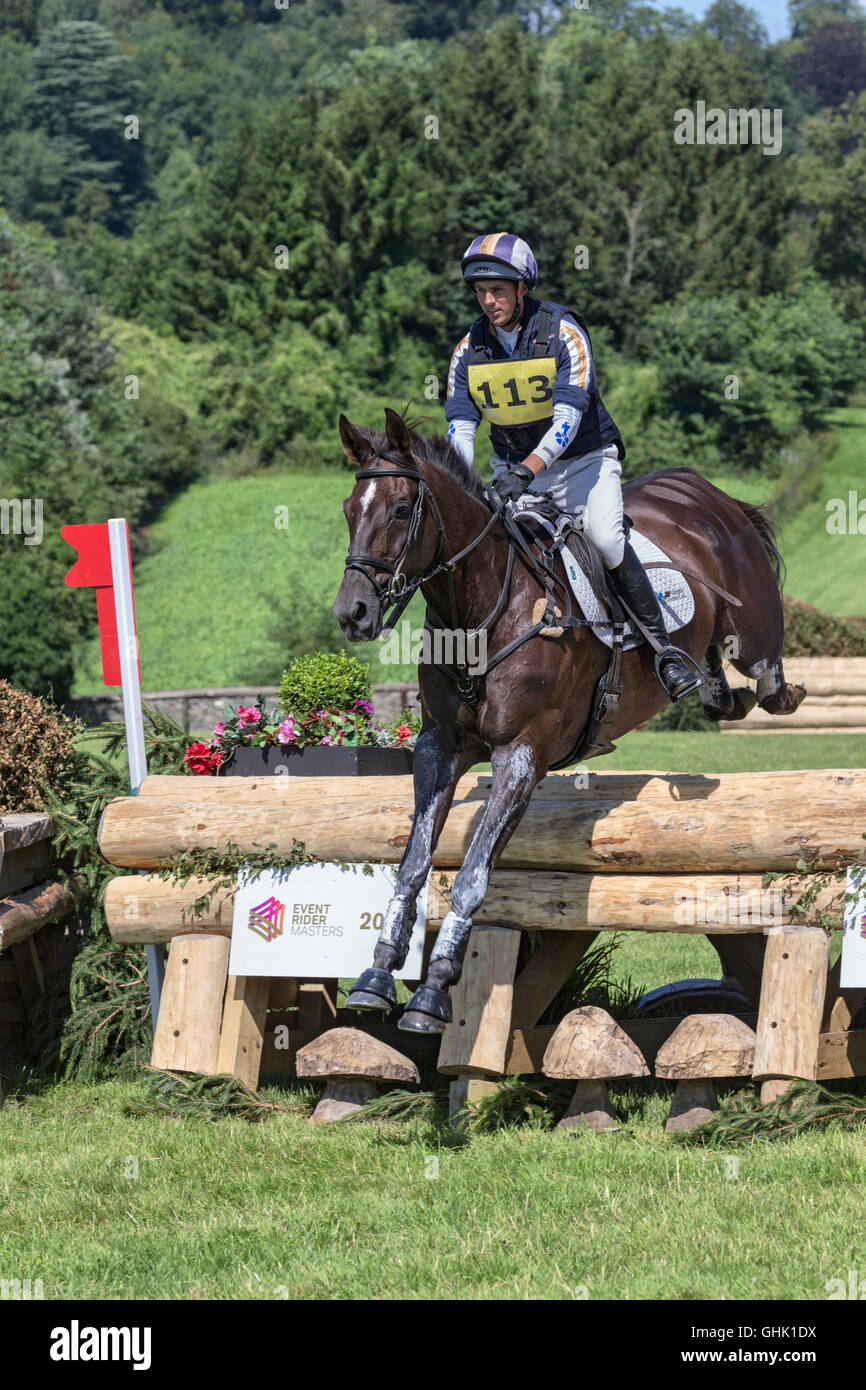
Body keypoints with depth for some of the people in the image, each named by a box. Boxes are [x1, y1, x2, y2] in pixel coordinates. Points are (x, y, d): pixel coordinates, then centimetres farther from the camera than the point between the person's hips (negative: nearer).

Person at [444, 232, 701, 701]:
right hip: (514, 468, 4)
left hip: (583, 459, -4)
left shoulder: (563, 333, -17)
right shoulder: (469, 350, -3)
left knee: (607, 540, -26)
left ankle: (664, 649, -14)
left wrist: (526, 470, -40)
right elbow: (460, 428, -6)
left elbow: (567, 418, -26)